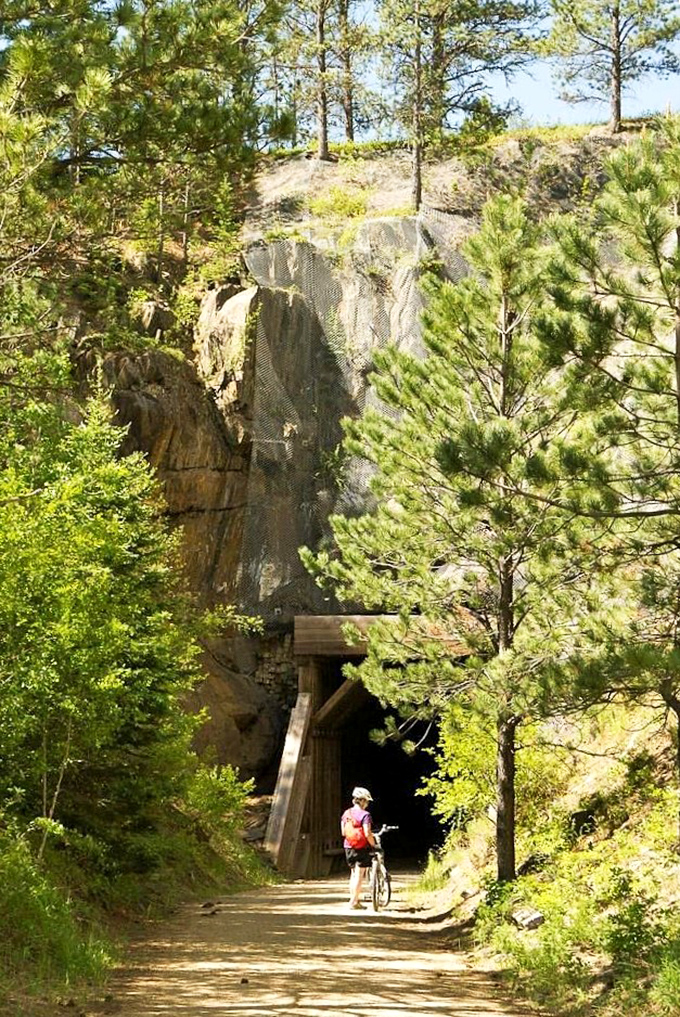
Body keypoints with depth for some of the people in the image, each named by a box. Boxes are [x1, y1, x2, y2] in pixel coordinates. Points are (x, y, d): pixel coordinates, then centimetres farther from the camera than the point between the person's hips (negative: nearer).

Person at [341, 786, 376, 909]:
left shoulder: (346, 814, 6)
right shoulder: (364, 815, -14)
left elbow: (343, 832, 8)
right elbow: (367, 833, -20)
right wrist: (373, 845, -7)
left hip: (348, 847, 7)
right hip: (362, 848, -7)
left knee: (353, 873, 19)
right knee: (359, 875, 0)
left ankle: (355, 899, 24)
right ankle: (354, 902, 0)